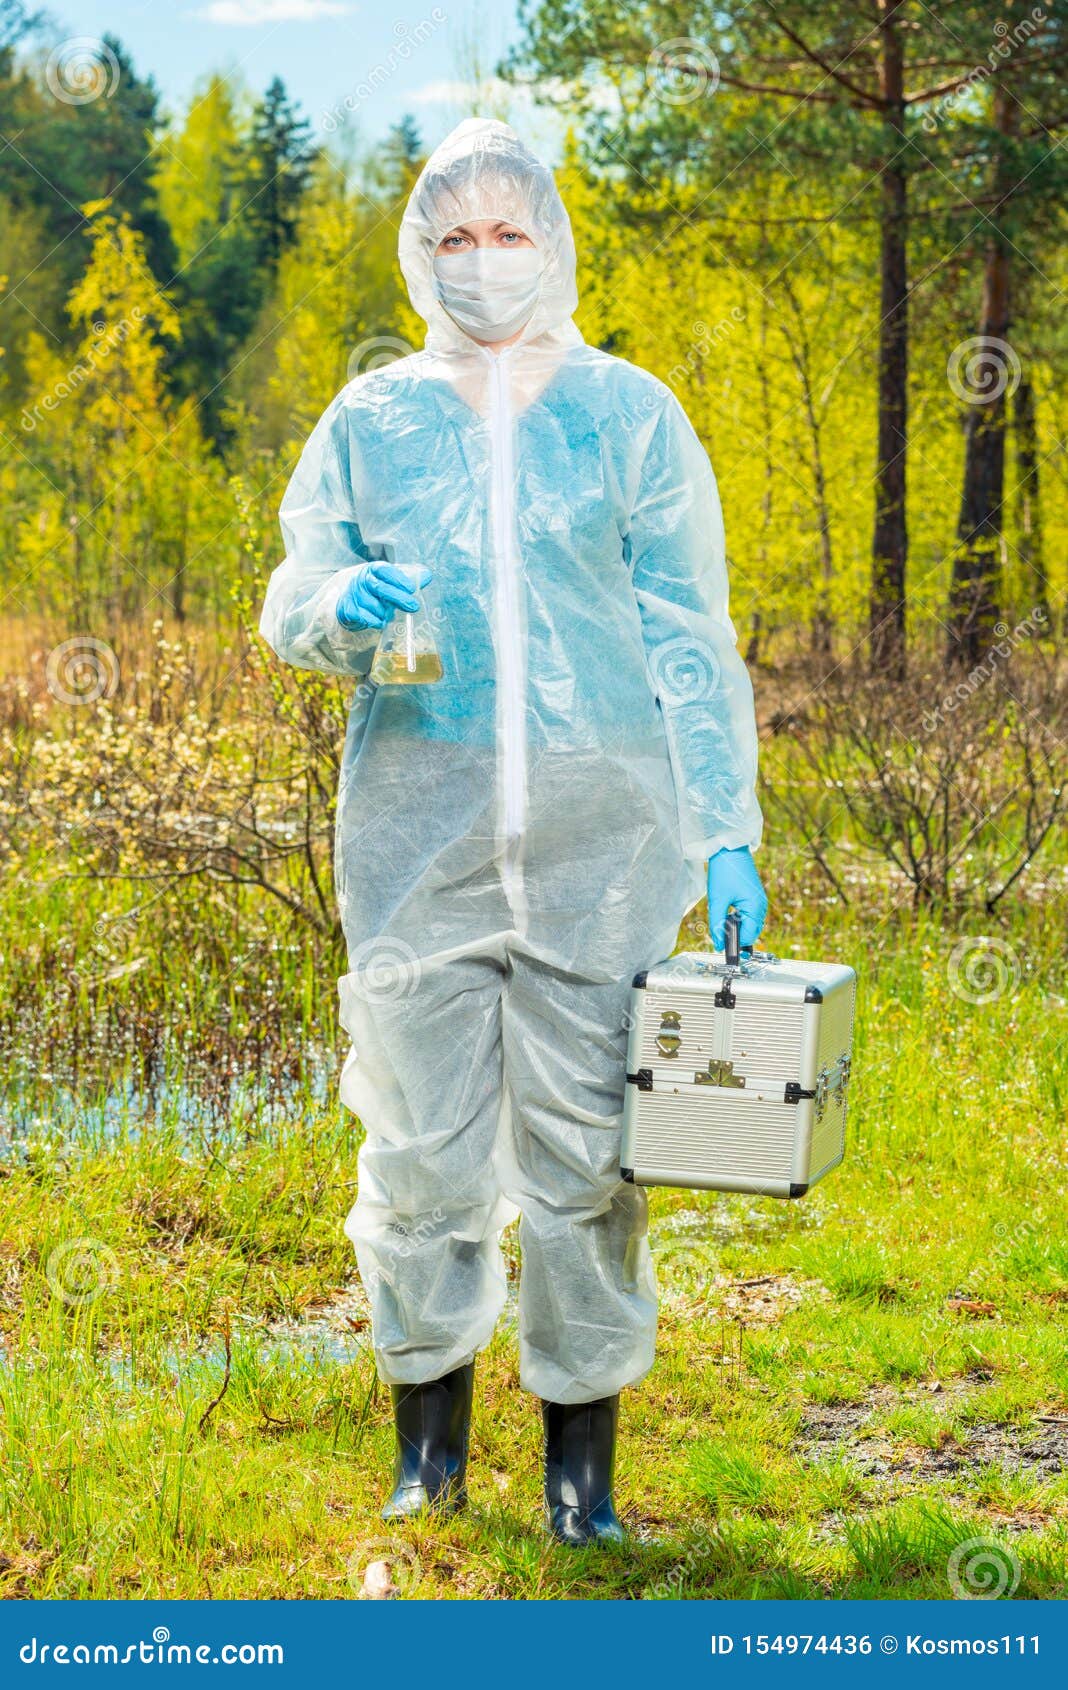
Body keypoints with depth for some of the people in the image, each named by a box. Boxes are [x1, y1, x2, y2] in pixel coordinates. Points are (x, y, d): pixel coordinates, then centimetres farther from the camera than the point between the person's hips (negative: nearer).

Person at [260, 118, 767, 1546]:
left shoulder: (629, 414, 7)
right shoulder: (370, 421, 11)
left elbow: (692, 640, 6)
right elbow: (291, 600, 11)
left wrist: (726, 836, 1)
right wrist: (341, 605, -15)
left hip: (598, 822, -1)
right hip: (418, 822, 1)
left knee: (585, 1135, 0)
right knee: (420, 1134, 2)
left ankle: (582, 1465, 12)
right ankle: (429, 1439, 20)